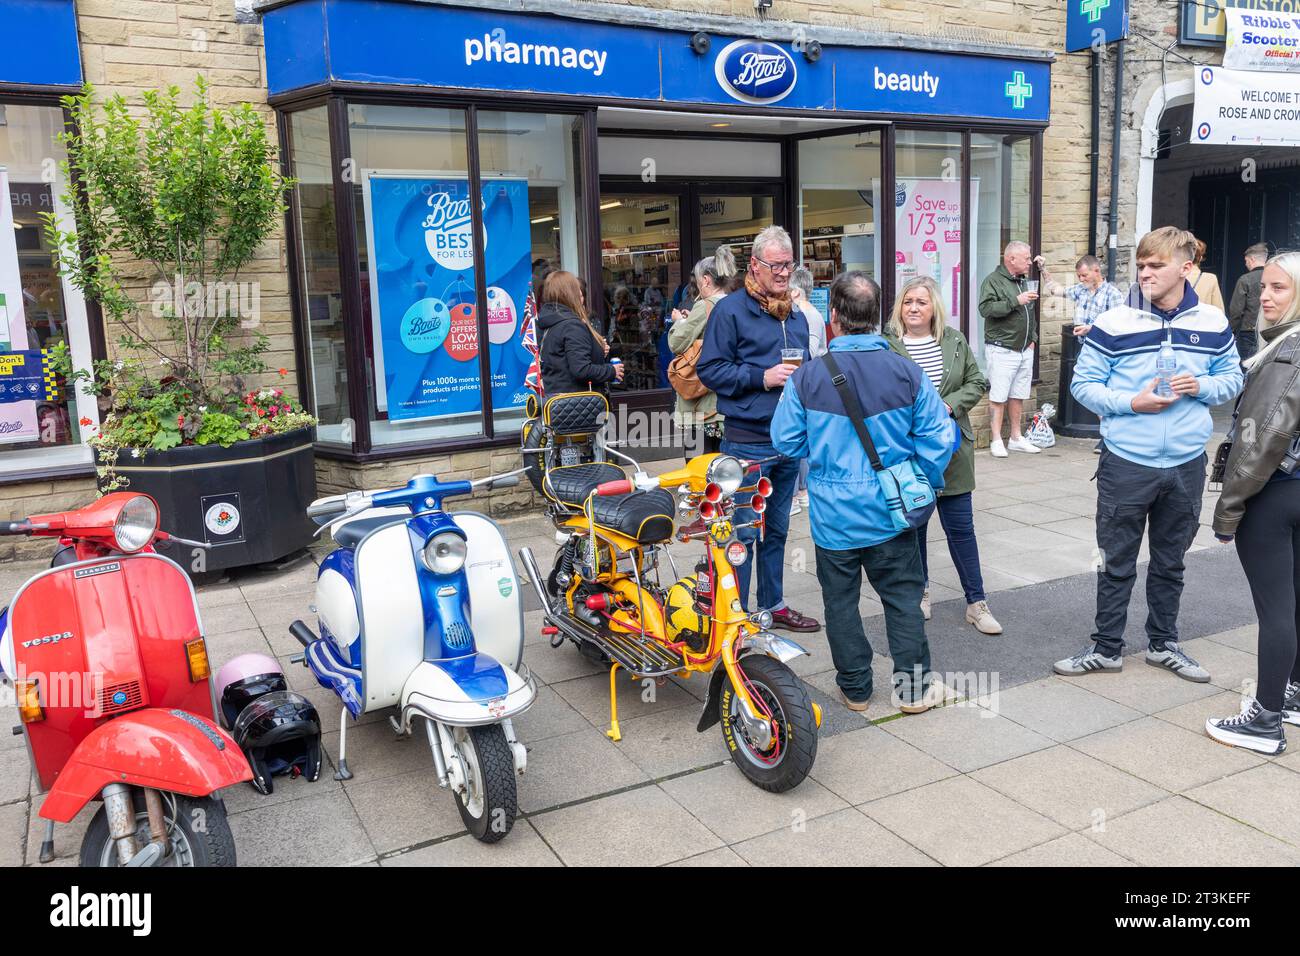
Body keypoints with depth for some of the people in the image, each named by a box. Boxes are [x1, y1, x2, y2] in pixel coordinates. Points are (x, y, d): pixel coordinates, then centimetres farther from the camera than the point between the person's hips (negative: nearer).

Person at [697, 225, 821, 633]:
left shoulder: (795, 315, 15)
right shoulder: (730, 310, -8)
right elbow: (709, 368, -12)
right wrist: (761, 377, -19)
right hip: (748, 442, -7)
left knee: (777, 530, 17)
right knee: (744, 533, -3)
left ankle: (773, 605, 30)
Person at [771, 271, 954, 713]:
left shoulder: (806, 377, -12)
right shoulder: (908, 373, -9)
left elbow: (786, 441, -3)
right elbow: (937, 438, -4)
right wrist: (924, 484, 12)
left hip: (833, 515, -1)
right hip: (891, 511, 1)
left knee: (841, 600, 13)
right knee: (903, 597, 14)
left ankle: (855, 689, 23)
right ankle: (913, 686, 22)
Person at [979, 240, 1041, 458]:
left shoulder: (1023, 281, 18)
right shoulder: (993, 280, -7)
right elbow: (986, 308, -21)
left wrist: (1032, 338, 18)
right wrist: (1016, 301, -21)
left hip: (1025, 350, 8)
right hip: (1001, 349, -8)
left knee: (1018, 396, 11)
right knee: (998, 397, -7)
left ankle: (1016, 438, 19)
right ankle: (996, 441, -2)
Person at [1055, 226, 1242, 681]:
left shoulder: (1213, 323, 0)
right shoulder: (1113, 323, -9)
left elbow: (1232, 377, 10)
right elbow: (1082, 383, -6)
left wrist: (1202, 387, -11)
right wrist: (1131, 402, -20)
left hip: (1186, 465, 3)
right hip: (1126, 463, -3)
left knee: (1170, 562, 17)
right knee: (1116, 562, 8)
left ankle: (1163, 644, 33)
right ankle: (1106, 648, 22)